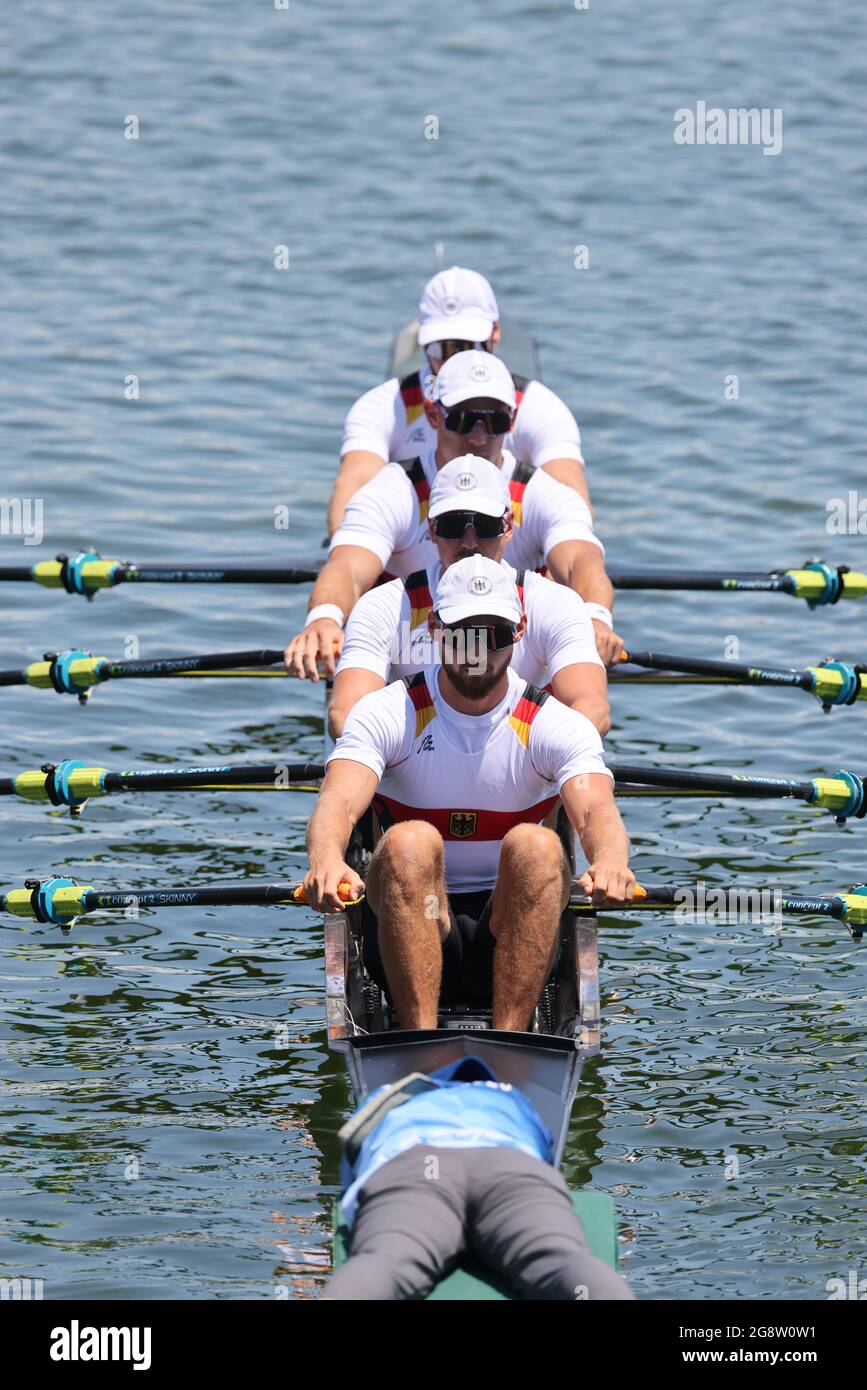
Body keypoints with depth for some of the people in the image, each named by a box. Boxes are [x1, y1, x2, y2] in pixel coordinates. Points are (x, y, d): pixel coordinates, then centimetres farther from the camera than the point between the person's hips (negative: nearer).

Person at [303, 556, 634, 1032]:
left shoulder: (556, 725, -2)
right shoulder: (387, 714, -3)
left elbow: (596, 811, -21)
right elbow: (339, 801, -21)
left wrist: (608, 862, -48)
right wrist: (327, 859, -47)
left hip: (510, 934, 0)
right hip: (408, 928, 0)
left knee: (534, 845, -29)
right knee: (411, 841, -30)